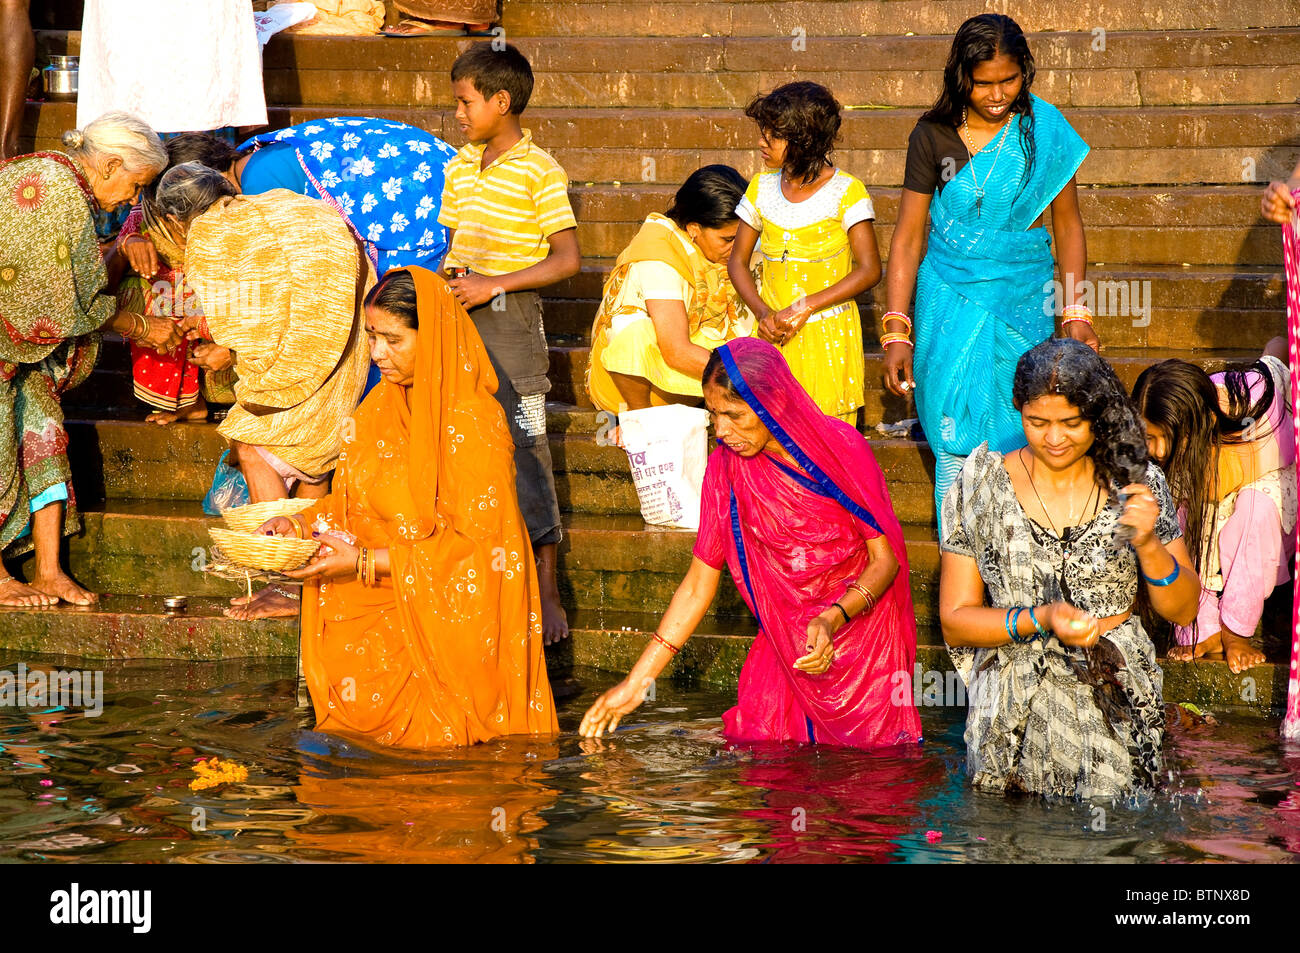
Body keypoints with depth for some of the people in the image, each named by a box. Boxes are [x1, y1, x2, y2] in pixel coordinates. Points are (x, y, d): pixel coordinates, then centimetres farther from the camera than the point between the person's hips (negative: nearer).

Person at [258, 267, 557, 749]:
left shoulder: (471, 423, -15)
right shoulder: (383, 405, 9)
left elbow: (476, 544, -16)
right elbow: (354, 498, 18)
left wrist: (365, 562, -19)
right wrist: (302, 523, -3)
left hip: (454, 610, -7)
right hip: (388, 606, 7)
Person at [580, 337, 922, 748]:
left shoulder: (841, 448, -12)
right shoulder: (725, 467, -4)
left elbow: (886, 559, -8)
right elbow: (698, 585, 1)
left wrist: (832, 619, -27)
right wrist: (636, 682, -2)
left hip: (860, 633, -3)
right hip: (783, 644, 3)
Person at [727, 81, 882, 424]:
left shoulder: (845, 191, -6)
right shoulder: (762, 187, 7)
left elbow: (869, 270, -10)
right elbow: (738, 261, 11)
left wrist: (804, 307, -16)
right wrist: (763, 313, -8)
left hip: (829, 337, -4)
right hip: (773, 336, 4)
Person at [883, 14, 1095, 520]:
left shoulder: (1044, 131, -1)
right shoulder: (934, 137, -3)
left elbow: (1068, 226, 8)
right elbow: (908, 238, 0)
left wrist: (1076, 312, 1)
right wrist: (896, 332, -6)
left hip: (1024, 307, 0)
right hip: (950, 306, 0)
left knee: (1016, 446, 0)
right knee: (955, 449, -1)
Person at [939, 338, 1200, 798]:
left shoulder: (1134, 481, 3)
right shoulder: (981, 484, 1)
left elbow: (1183, 609, 6)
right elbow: (955, 621, 2)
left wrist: (1148, 544, -12)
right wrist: (1040, 620, -13)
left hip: (1119, 707, 0)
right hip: (1015, 709, 0)